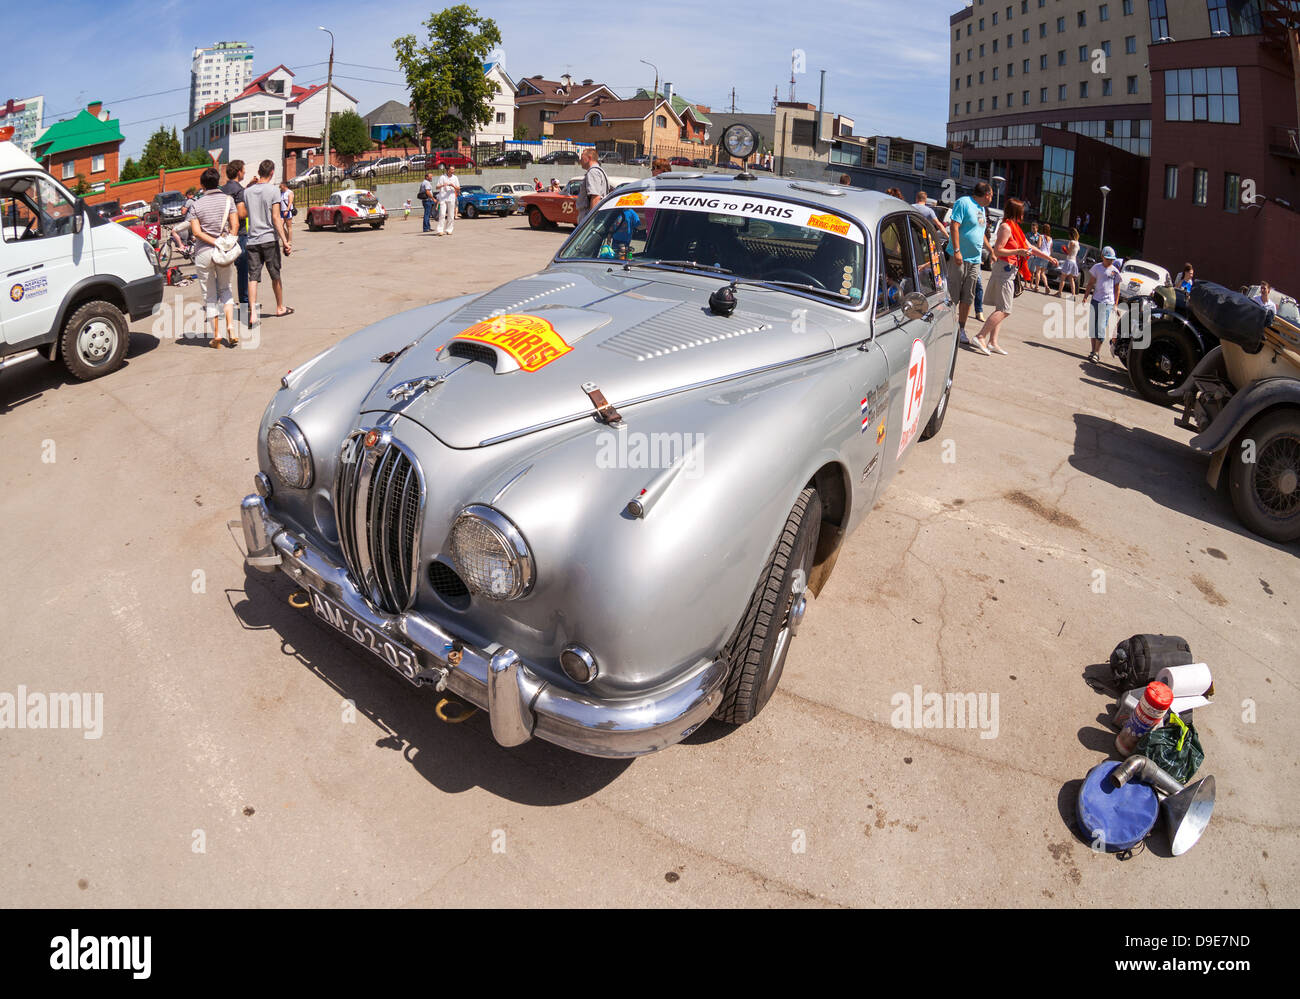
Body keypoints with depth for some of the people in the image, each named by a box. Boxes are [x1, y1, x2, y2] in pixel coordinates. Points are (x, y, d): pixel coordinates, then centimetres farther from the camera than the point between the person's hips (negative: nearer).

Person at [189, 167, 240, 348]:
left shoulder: (197, 204, -1)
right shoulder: (228, 199, 0)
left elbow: (196, 232, -11)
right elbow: (235, 225, -9)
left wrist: (216, 242, -11)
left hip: (204, 252, -1)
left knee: (209, 295, 8)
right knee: (225, 289, 17)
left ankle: (216, 334, 7)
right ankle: (230, 324, -4)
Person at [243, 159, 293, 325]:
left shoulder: (248, 191, 8)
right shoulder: (273, 190, -6)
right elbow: (276, 218, -11)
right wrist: (285, 241, -11)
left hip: (252, 240, 3)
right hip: (269, 238, -3)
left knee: (253, 277, -1)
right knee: (275, 275, 12)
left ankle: (253, 314, -12)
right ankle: (280, 308, 27)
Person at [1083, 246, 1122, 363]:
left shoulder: (1115, 271, 1)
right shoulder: (1097, 267, 4)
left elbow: (1117, 289, 6)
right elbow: (1090, 283, 8)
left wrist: (1116, 304, 3)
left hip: (1108, 302, -2)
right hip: (1095, 300, 2)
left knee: (1101, 328, -6)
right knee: (1093, 326, 5)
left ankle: (1097, 353, -3)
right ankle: (1093, 351, 15)